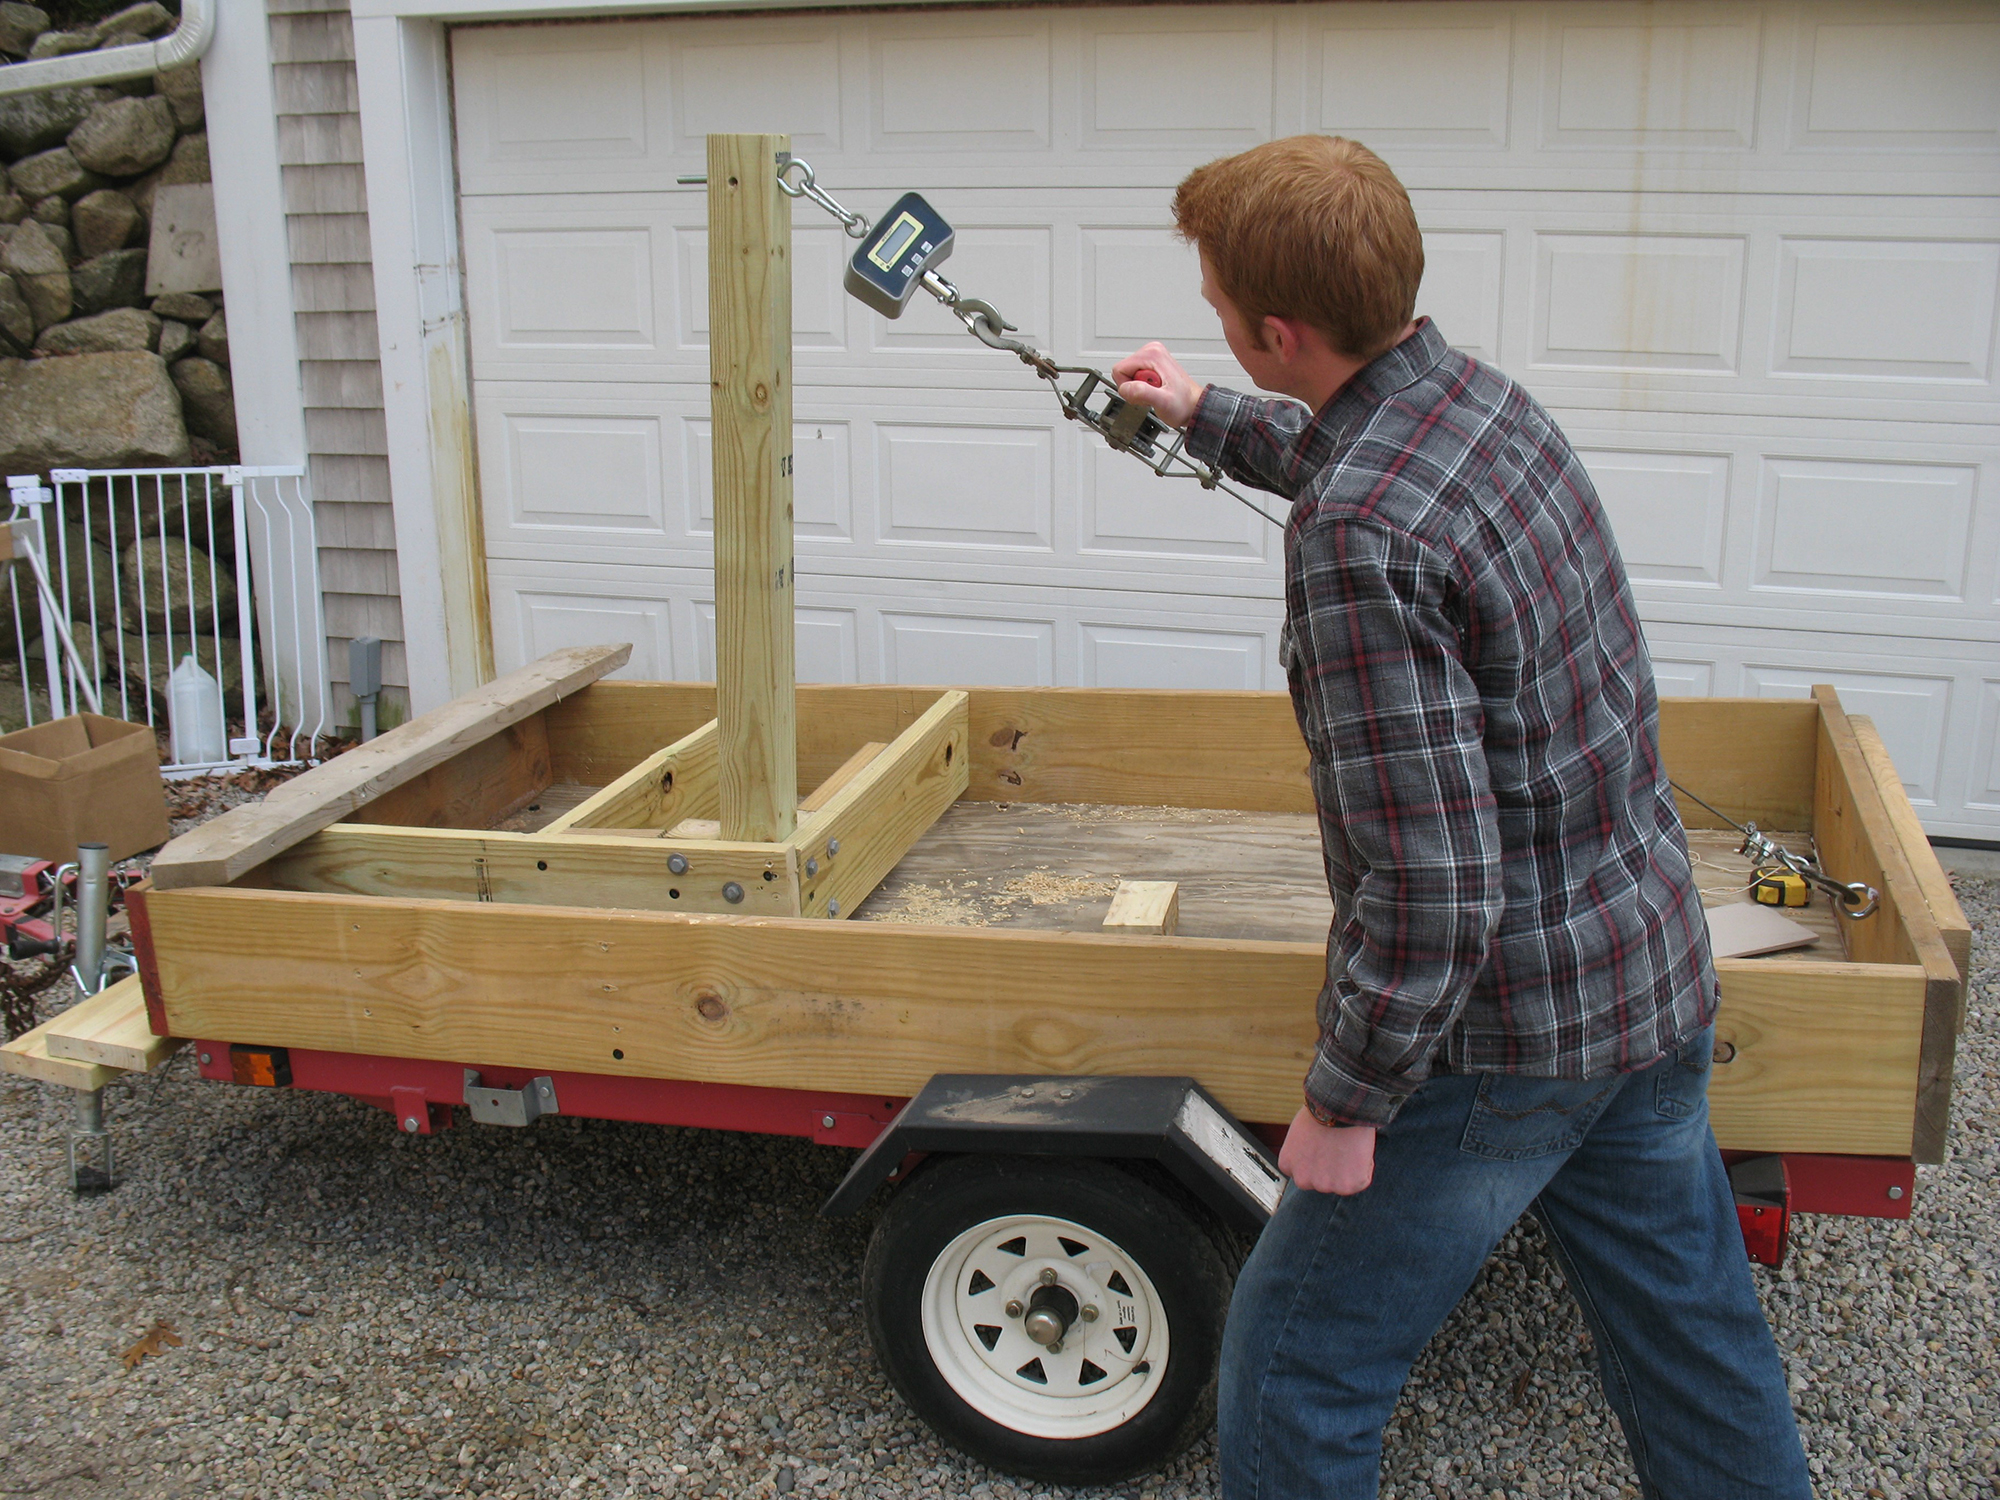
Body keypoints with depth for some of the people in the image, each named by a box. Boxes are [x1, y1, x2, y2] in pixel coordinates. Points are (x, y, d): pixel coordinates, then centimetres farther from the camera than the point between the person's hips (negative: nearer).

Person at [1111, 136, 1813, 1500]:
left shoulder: (1359, 536, -27)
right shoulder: (1487, 396, 1)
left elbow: (1433, 889, -28)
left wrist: (1345, 1101, -16)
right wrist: (1203, 416, 39)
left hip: (1507, 1031, -9)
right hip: (1660, 977, 9)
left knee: (1300, 1358, 12)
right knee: (1694, 1344, 23)